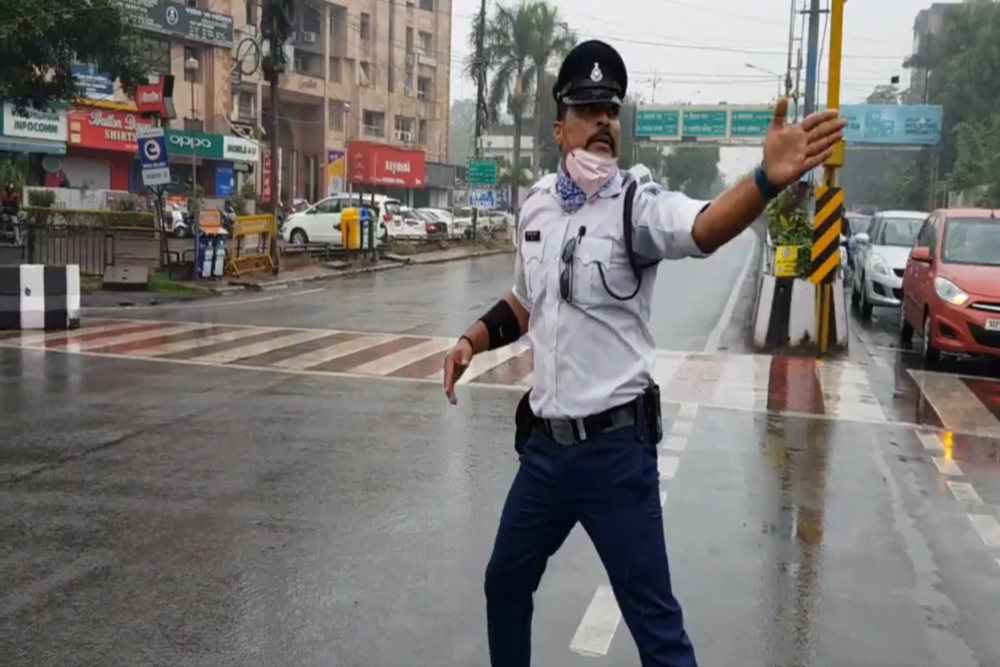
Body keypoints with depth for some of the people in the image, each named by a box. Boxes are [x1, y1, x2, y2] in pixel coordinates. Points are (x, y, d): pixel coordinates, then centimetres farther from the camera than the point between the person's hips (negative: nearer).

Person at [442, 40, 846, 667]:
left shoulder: (638, 204, -12)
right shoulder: (537, 204, 7)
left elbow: (705, 227, -36)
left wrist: (767, 179, -54)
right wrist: (471, 341, 8)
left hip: (615, 448, -6)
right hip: (546, 443, 6)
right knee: (506, 581, 22)